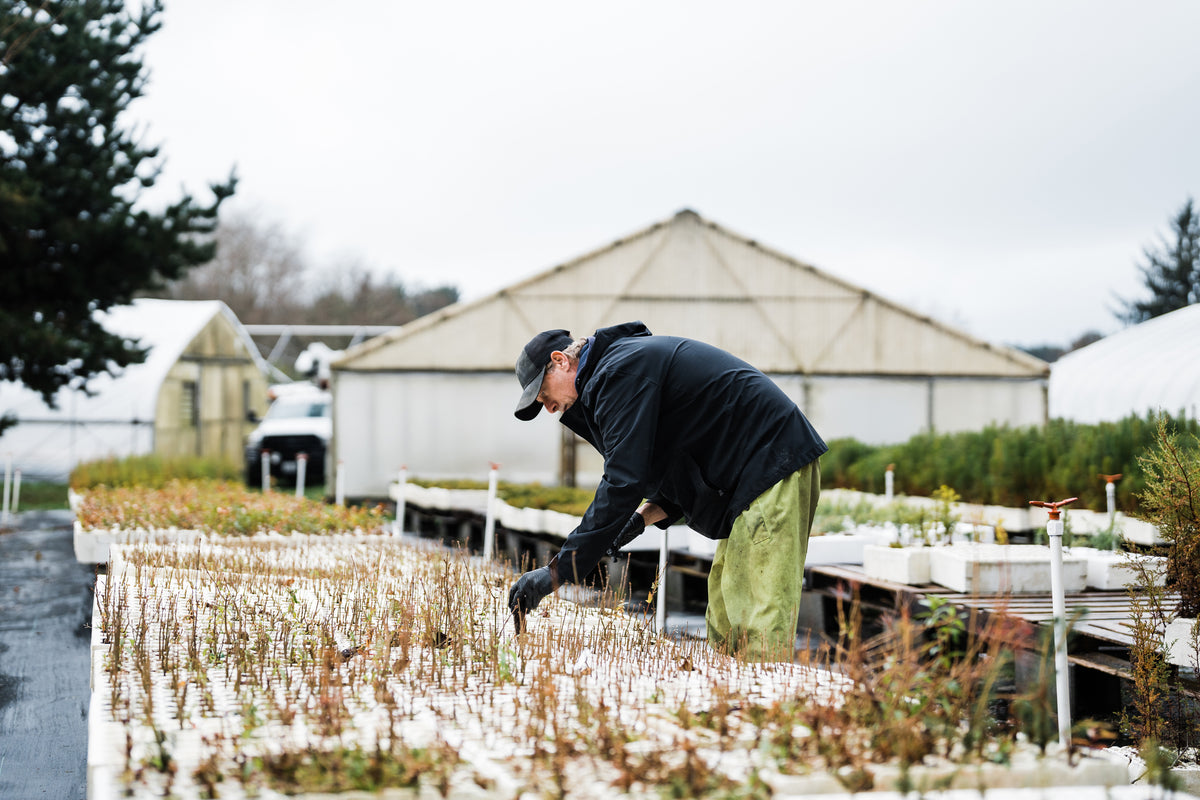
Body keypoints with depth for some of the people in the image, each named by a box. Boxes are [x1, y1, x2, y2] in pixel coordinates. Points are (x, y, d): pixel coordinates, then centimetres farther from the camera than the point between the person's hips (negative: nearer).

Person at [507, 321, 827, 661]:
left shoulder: (620, 372, -13)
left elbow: (623, 483, -23)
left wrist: (558, 570, -22)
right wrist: (642, 516, 5)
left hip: (773, 465, -11)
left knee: (759, 628, -15)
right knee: (723, 625, 11)